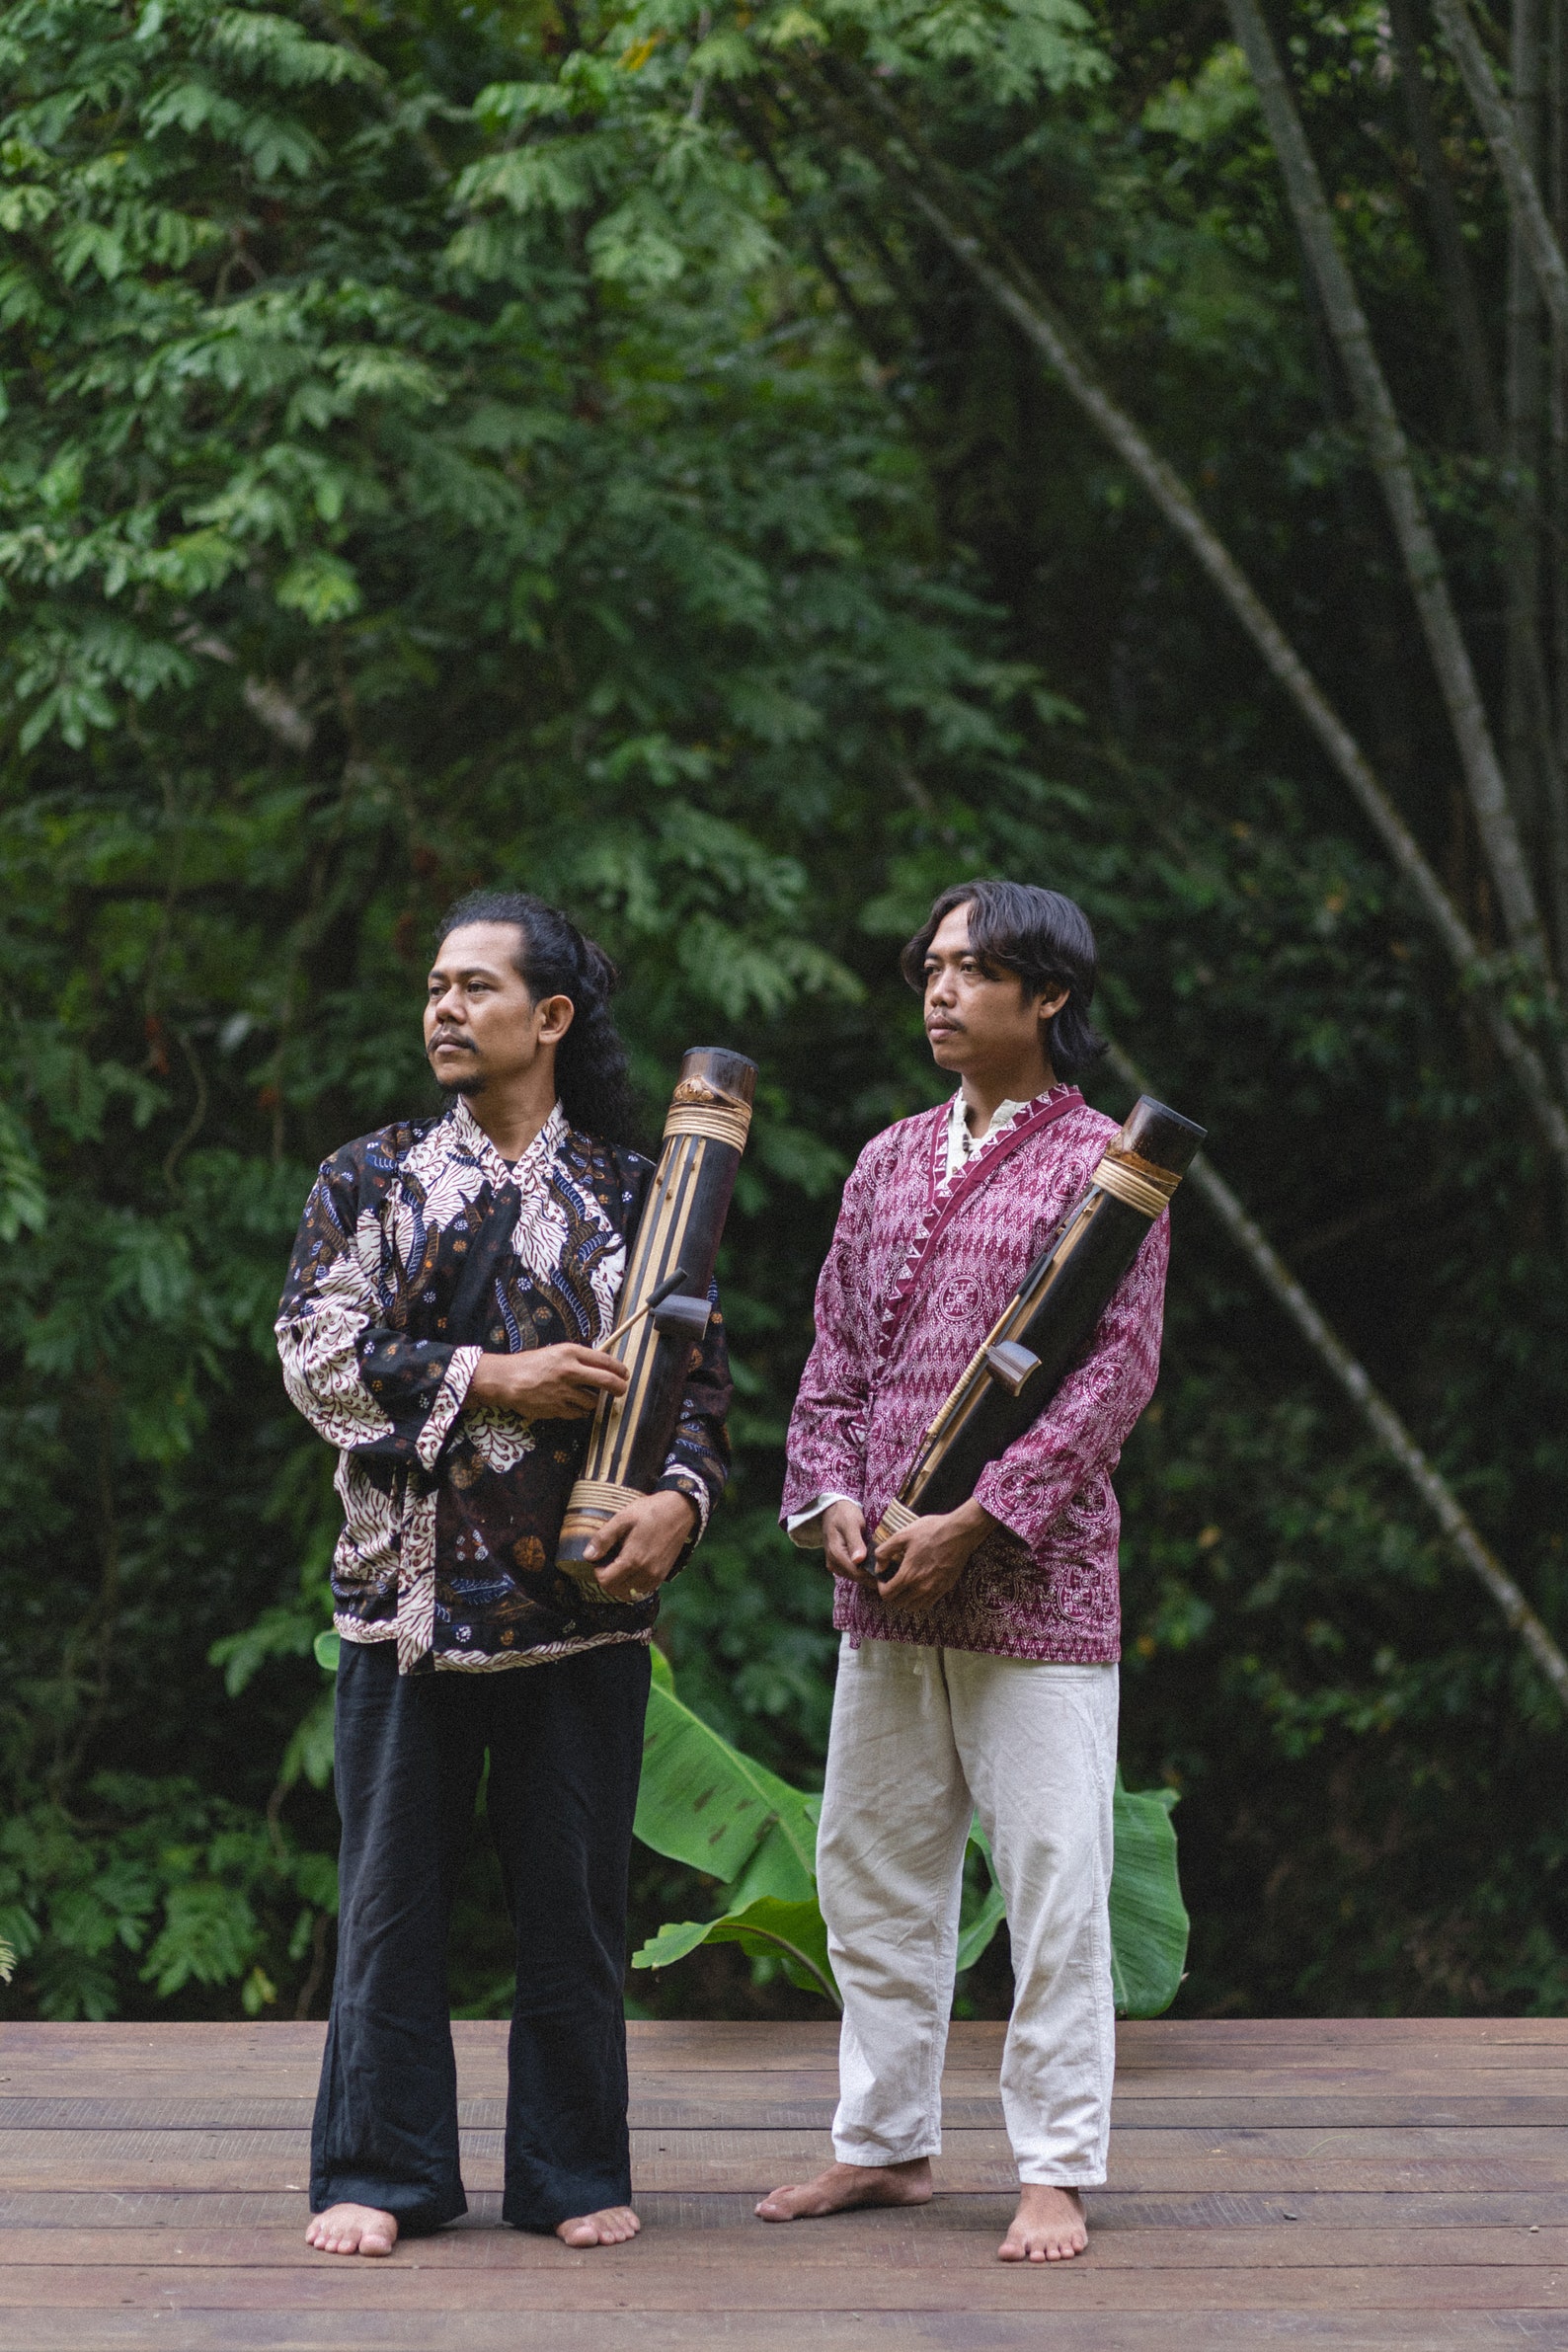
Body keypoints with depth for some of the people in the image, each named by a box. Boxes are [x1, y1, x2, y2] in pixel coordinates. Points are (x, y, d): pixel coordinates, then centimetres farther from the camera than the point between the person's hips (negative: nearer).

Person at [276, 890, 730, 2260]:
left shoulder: (633, 1195, 8)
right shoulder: (371, 1182, 8)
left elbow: (702, 1375, 8)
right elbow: (318, 1349, -3)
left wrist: (678, 1500, -11)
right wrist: (492, 1379, -13)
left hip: (586, 1594, 0)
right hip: (411, 1585, 0)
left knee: (575, 1895, 4)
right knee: (394, 1890, 3)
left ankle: (575, 2173, 15)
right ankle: (383, 2172, 12)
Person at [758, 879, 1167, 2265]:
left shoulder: (1099, 1163, -3)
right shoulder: (891, 1163, 15)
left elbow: (1118, 1371, -9)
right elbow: (837, 1354, 16)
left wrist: (981, 1518, -16)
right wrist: (832, 1494, -2)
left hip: (1035, 1581, -6)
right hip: (884, 1584, 6)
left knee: (1052, 1876, -5)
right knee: (871, 1865, 10)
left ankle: (1059, 2170, 2)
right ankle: (886, 2141, 21)